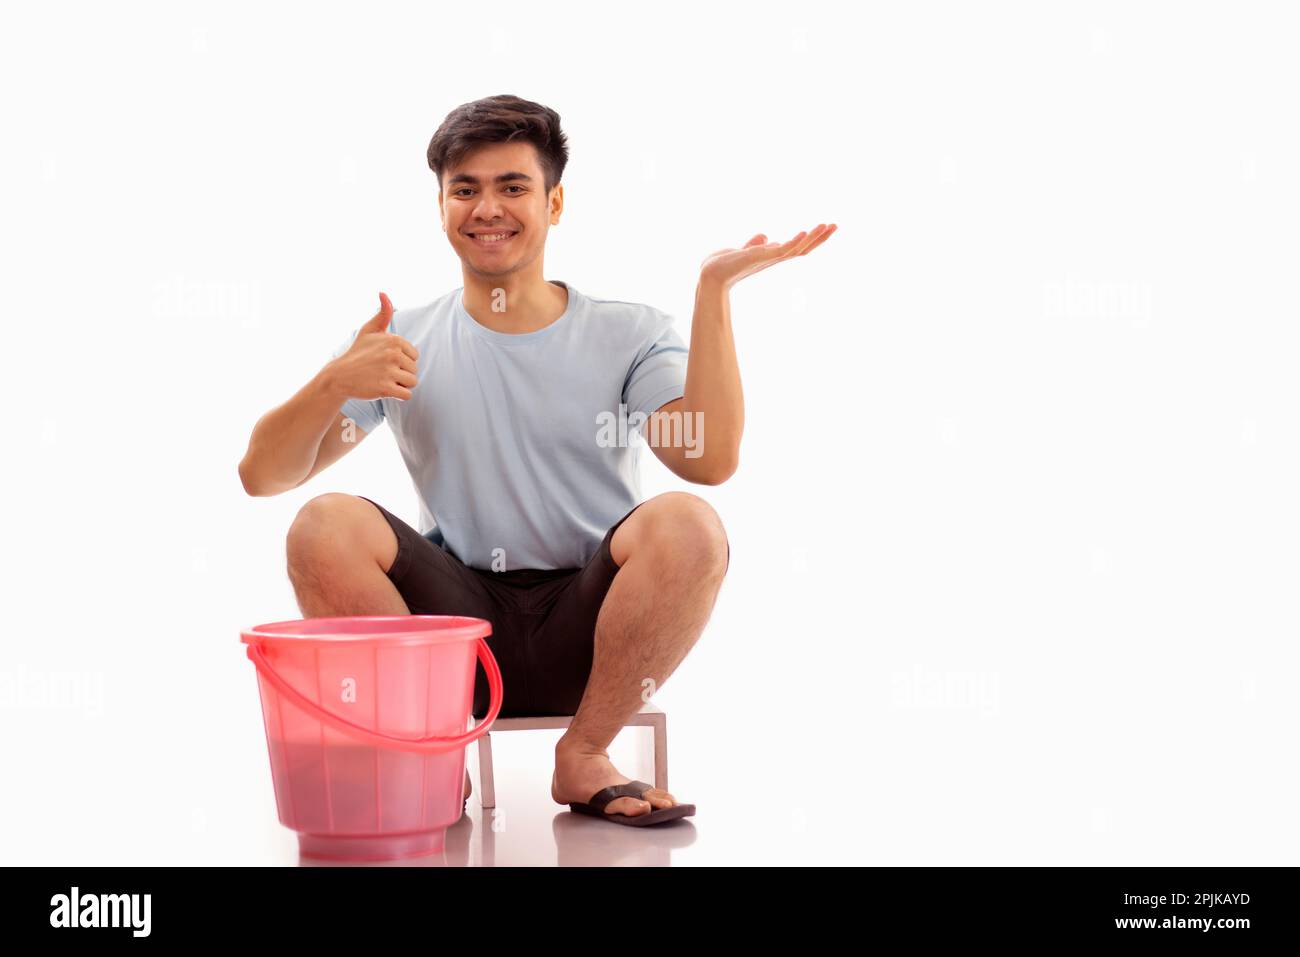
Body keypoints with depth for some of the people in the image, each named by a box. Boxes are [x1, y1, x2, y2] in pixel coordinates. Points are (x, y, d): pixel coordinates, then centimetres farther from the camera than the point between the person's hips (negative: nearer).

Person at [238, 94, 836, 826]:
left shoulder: (630, 336, 5)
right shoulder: (403, 345, 7)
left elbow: (711, 460, -14)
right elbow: (262, 476, 1)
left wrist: (714, 291, -18)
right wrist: (334, 384, -19)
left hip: (584, 631, 0)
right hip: (457, 622, 1)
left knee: (687, 524, -29)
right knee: (326, 526, -24)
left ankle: (583, 756, -10)